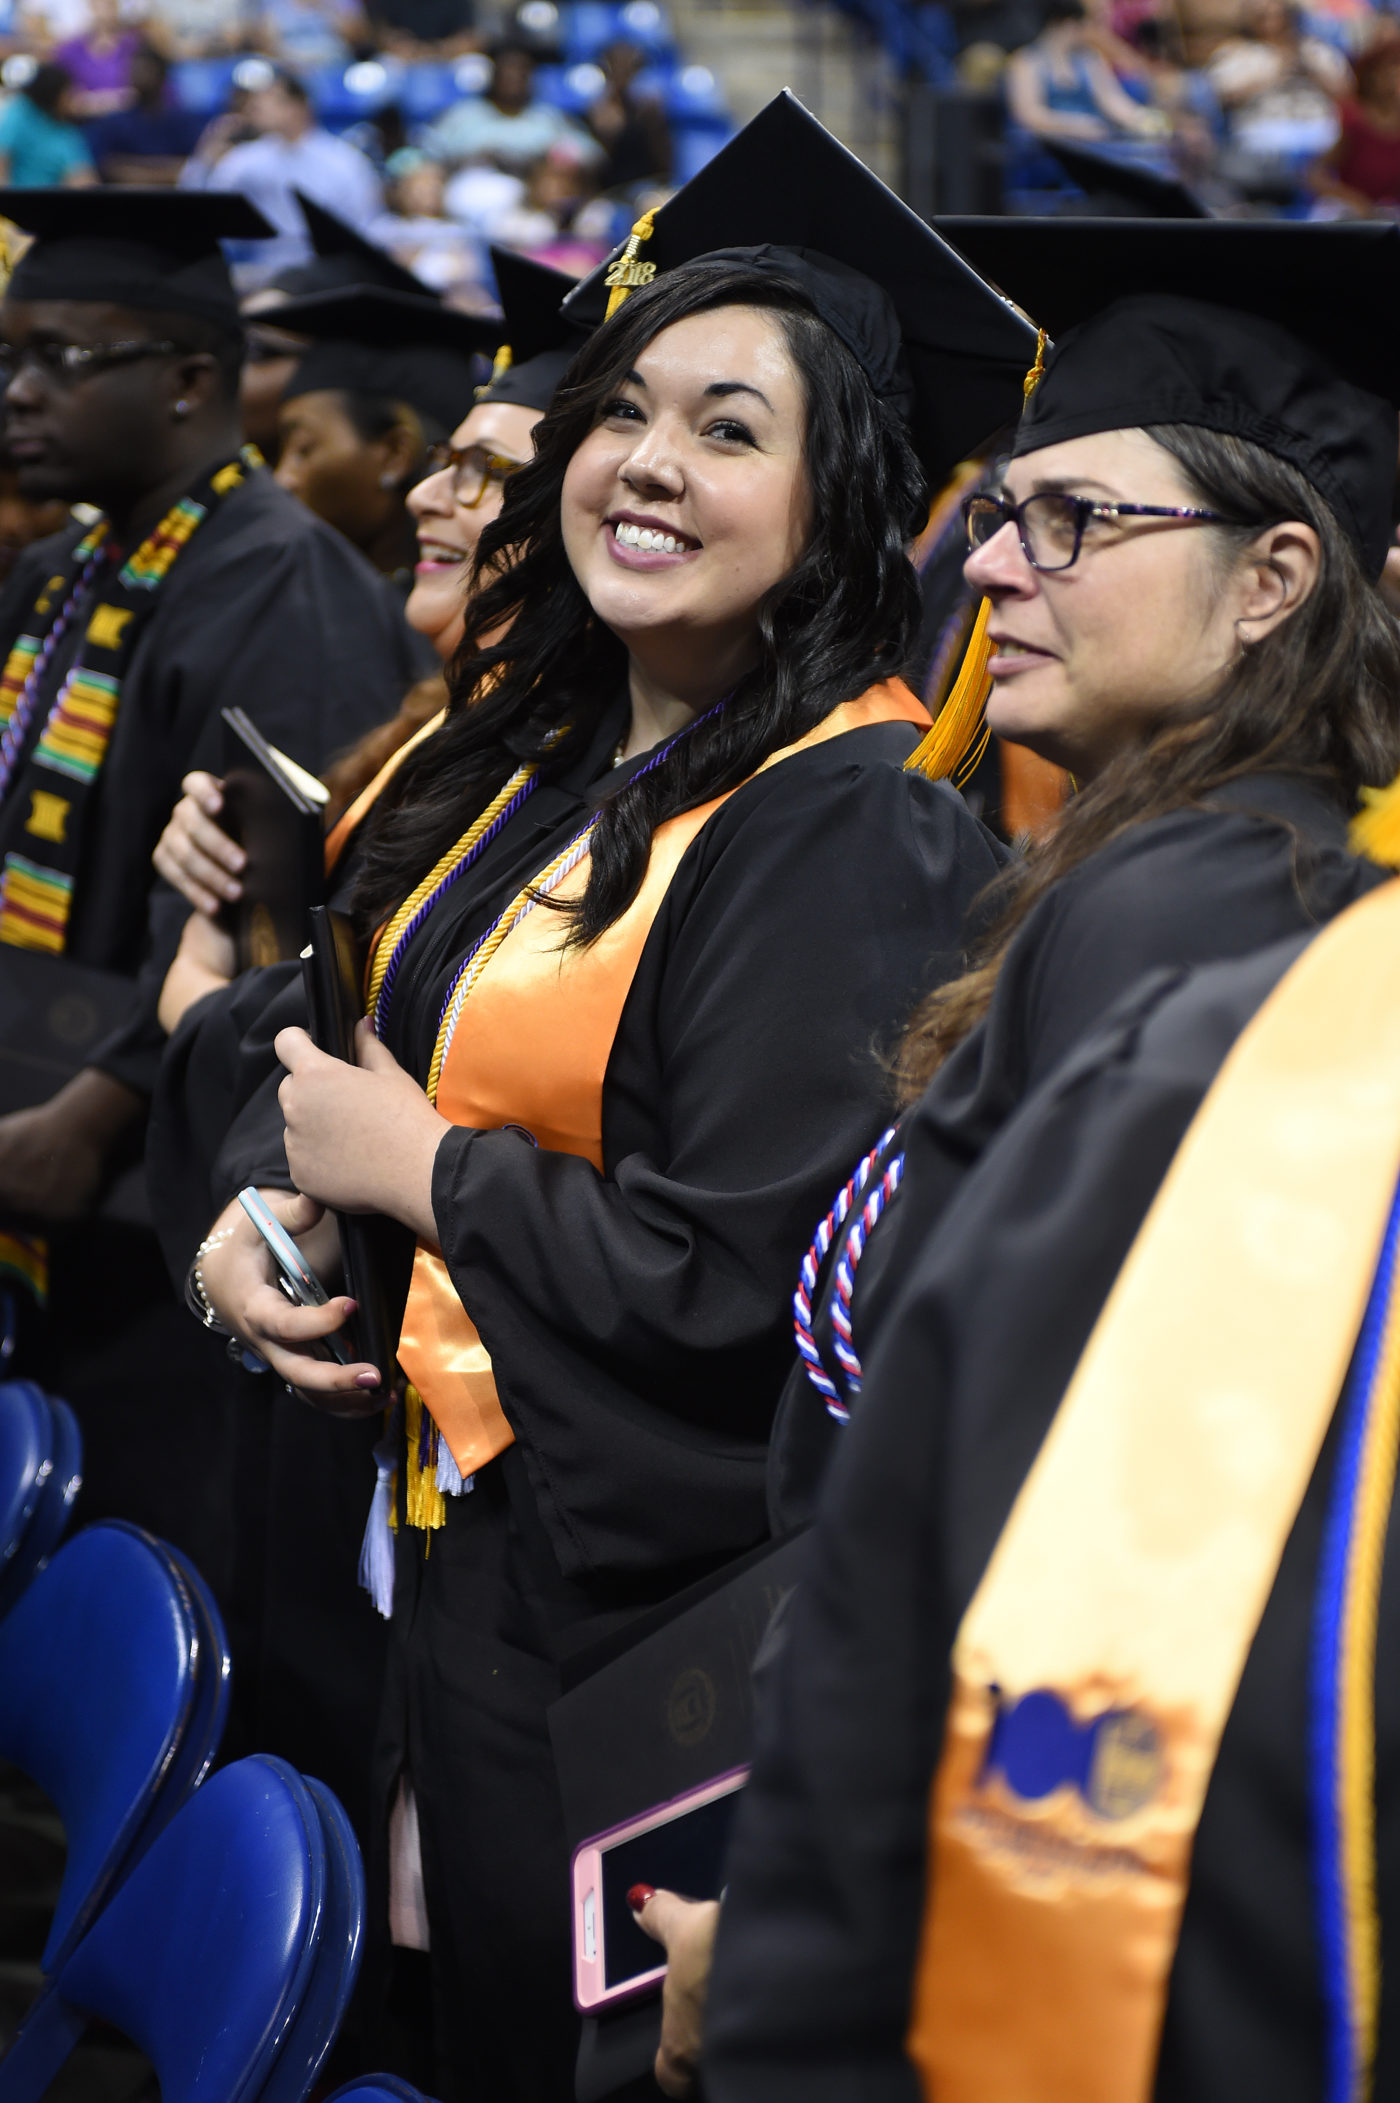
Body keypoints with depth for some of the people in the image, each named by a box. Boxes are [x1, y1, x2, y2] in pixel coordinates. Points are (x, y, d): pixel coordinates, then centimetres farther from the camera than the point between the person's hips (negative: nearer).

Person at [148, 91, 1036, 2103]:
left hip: (650, 1592, -8)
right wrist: (261, 1198, -5)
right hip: (456, 1531, 8)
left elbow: (758, 1273, -26)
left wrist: (421, 1169, -14)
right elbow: (384, 1031, 17)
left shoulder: (859, 829, -19)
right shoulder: (546, 749, 7)